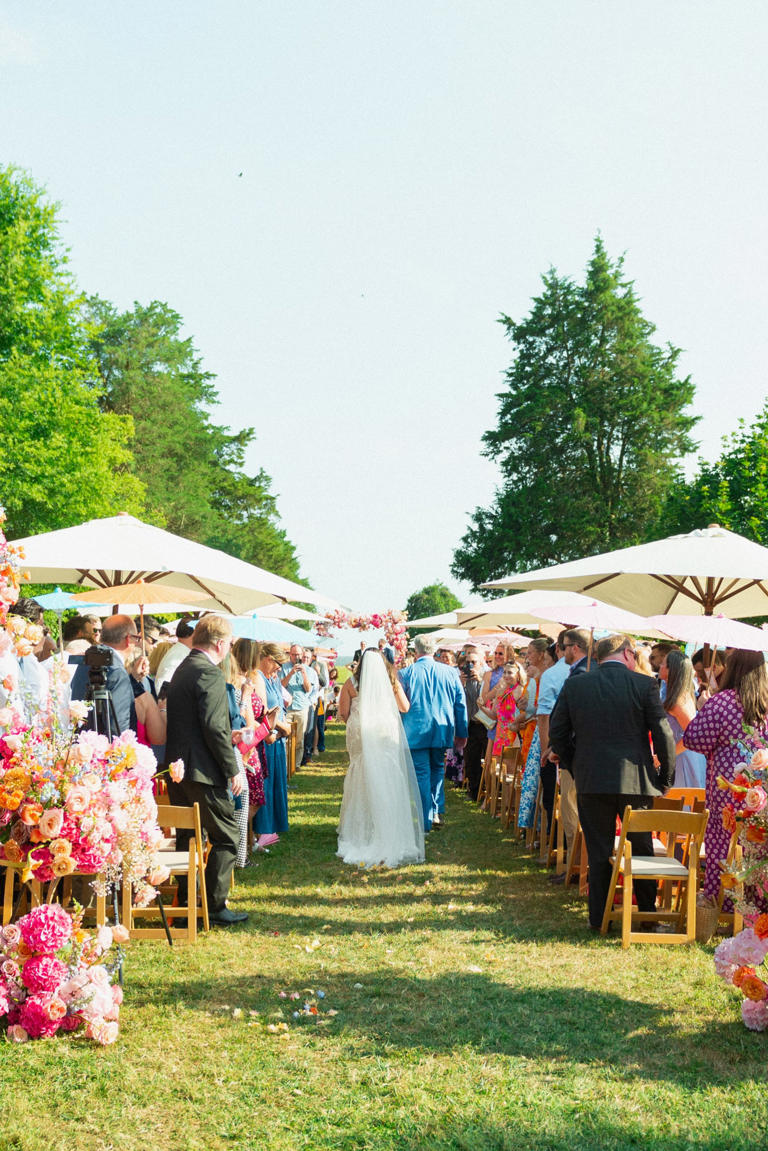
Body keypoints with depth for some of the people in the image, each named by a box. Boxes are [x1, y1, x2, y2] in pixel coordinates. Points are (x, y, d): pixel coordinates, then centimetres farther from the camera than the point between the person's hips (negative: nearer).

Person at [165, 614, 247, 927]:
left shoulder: (181, 669, 14)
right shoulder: (209, 672, -15)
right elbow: (214, 727, -21)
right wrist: (233, 769, -15)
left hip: (177, 768, 9)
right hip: (203, 771, -9)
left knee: (187, 837, 15)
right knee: (225, 837, 0)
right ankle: (215, 907, 1)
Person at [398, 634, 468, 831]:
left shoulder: (407, 673, -7)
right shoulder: (450, 672, 0)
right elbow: (461, 704, 5)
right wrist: (462, 733, 15)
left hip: (416, 731, -3)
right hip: (442, 731, 3)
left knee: (422, 774, 2)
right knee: (437, 770, 20)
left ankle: (426, 820, 3)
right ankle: (436, 812, 17)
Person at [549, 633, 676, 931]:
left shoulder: (574, 685, 1)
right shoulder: (645, 685, -5)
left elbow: (557, 733, 5)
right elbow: (664, 735, -5)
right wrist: (665, 779, 6)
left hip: (591, 782, 1)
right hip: (636, 781, -1)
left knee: (598, 852, 10)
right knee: (642, 850, 15)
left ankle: (599, 918, 14)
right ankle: (648, 914, 24)